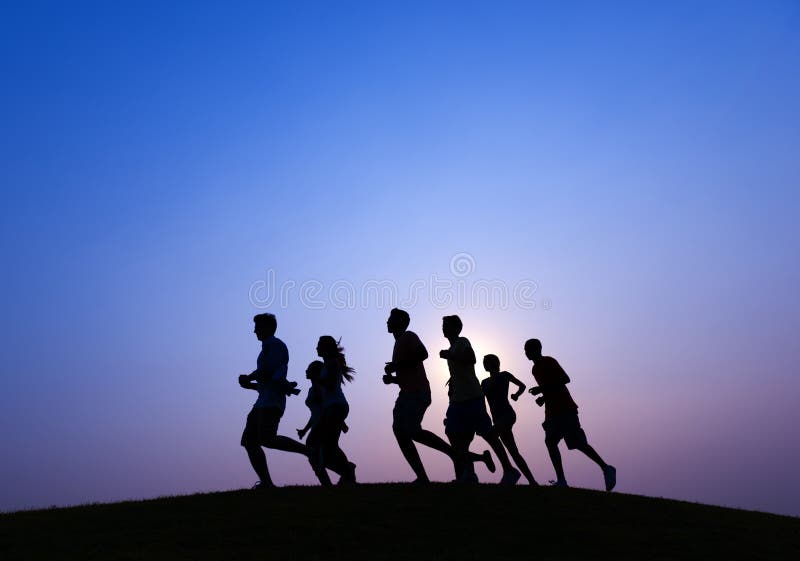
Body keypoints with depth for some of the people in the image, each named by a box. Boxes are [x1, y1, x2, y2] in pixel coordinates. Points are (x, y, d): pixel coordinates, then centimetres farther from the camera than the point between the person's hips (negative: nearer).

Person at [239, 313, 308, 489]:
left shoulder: (274, 344, 0)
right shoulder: (269, 346, 29)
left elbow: (266, 371, -13)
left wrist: (248, 378, 2)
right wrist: (250, 385, 17)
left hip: (271, 402, -10)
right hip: (263, 402, 10)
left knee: (267, 440, -24)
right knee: (249, 440, 2)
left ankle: (310, 451, -18)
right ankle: (266, 482, -3)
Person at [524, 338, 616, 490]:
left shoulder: (549, 362, -7)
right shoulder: (535, 370, 19)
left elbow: (565, 379, -19)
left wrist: (541, 389, -21)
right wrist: (543, 397, 7)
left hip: (565, 409, -9)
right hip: (552, 412, 9)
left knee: (577, 442, -12)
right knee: (550, 441, -3)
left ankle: (606, 468, -1)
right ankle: (561, 480, -5)